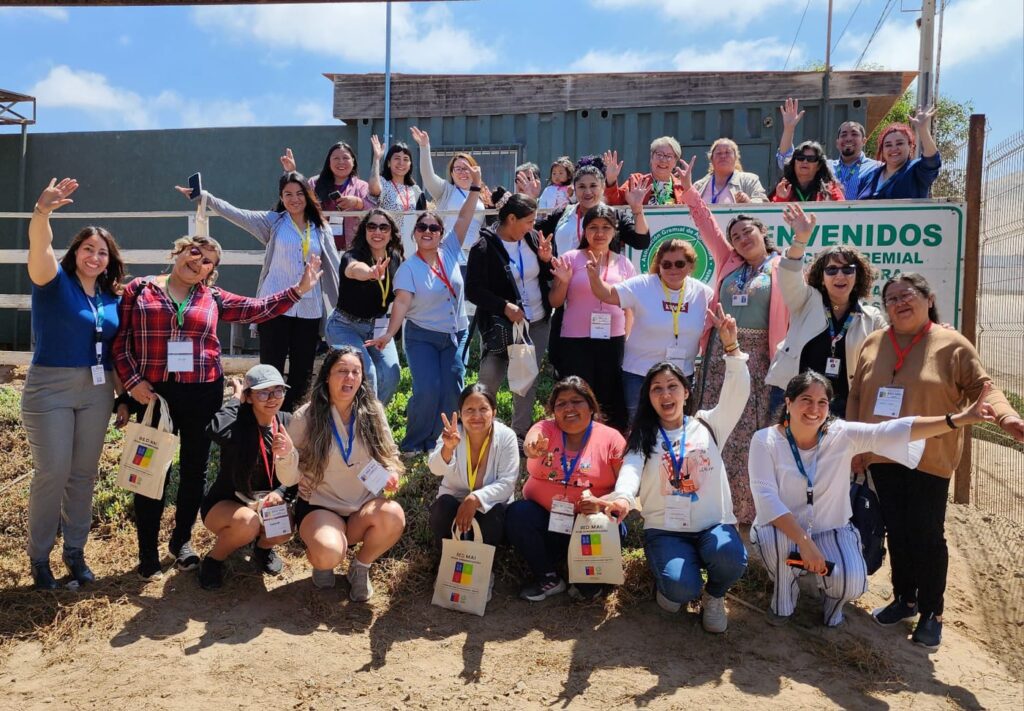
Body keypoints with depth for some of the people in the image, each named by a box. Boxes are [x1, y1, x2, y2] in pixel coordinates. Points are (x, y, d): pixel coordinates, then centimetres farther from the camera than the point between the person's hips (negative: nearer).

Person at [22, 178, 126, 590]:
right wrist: (42, 211, -47)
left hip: (97, 391, 5)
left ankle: (75, 551, 24)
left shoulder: (112, 296, 8)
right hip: (50, 388, -4)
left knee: (84, 474, 10)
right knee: (52, 474, -1)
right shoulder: (54, 280, -5)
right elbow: (39, 247, -27)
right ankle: (39, 556, 16)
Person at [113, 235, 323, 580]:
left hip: (203, 393, 2)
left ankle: (182, 539, 30)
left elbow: (258, 308, 5)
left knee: (194, 469, 11)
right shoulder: (140, 289, 3)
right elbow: (120, 339, 1)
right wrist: (132, 381, -9)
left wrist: (299, 290, -2)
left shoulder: (213, 298, 8)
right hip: (152, 393, -2)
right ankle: (148, 550, 19)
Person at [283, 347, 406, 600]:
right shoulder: (306, 417, -9)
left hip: (363, 508, 2)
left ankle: (360, 567, 1)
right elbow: (289, 479, -8)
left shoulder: (372, 412, -2)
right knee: (329, 554, -33)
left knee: (394, 515, -31)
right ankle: (322, 563, 9)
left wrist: (392, 474, -15)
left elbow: (390, 456, 8)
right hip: (319, 507, -2)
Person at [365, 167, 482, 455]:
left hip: (456, 336, 4)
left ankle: (434, 441, 17)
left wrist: (475, 185, -9)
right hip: (422, 337, -4)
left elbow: (464, 218, -2)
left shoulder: (450, 251, 2)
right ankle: (413, 443, 8)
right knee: (427, 391, -13)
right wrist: (389, 334, -32)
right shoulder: (409, 268, -8)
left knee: (452, 392, 0)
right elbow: (402, 302, -19)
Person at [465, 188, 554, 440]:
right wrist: (505, 307, -22)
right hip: (502, 326, -5)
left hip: (538, 324, 5)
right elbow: (473, 290, -13)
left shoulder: (532, 239, 2)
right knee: (489, 382, 1)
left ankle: (521, 434, 25)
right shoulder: (485, 248, -13)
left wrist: (546, 259, -9)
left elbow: (549, 277, 12)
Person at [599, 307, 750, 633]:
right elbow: (631, 469, -14)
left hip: (713, 524, 1)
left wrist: (731, 345, -19)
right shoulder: (642, 438, 6)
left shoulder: (707, 425, 10)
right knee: (681, 588, -29)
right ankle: (669, 583, 11)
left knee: (730, 558, -33)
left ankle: (714, 595, 4)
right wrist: (623, 497, -37)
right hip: (664, 529, -1)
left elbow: (738, 392, -4)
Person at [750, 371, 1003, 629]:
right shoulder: (766, 441, -17)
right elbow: (766, 498, -25)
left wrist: (959, 419, -33)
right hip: (783, 530, -1)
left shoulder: (842, 435, -12)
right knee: (770, 537, -35)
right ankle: (783, 597, -1)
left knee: (852, 583, -25)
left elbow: (893, 432, -23)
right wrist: (804, 542, -34)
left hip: (831, 531, 1)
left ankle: (834, 599, 16)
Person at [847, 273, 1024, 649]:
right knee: (896, 531, 13)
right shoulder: (872, 344, 8)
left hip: (929, 459, -4)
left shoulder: (951, 344, -2)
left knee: (927, 534, 1)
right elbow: (856, 396, 10)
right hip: (883, 456, 4)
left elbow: (981, 387, -4)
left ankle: (931, 613, 16)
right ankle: (904, 599, 29)